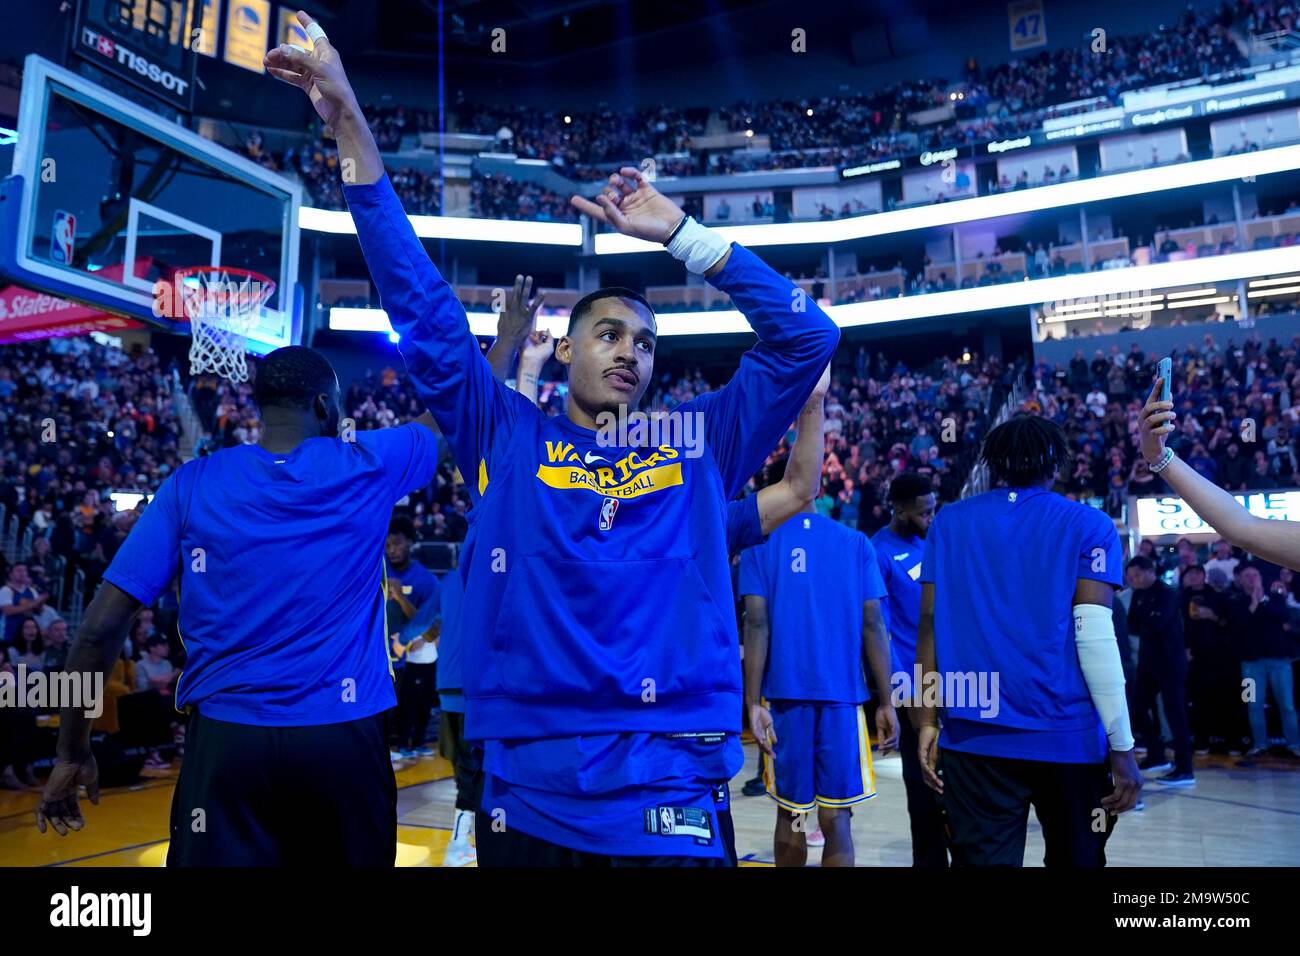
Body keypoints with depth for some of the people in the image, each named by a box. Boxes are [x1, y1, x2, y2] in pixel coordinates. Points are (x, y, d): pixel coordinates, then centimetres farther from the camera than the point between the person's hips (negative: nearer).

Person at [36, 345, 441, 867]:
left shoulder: (192, 485, -2)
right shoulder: (367, 466, -3)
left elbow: (102, 626, -3)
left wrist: (72, 752, 6)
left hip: (226, 738, 0)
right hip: (343, 739, 1)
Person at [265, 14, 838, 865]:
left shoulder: (697, 447, 8)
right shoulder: (509, 440, 6)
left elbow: (807, 338, 4)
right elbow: (422, 307, 3)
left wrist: (680, 234, 3)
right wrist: (350, 122, -1)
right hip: (528, 801, 0)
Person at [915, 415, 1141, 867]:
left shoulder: (949, 522, 7)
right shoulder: (1088, 525, 1)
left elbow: (930, 622, 2)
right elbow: (1094, 636, -8)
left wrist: (927, 721, 6)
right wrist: (1123, 748, -5)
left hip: (974, 736, 1)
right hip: (1068, 736, -1)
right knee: (1075, 859, 18)